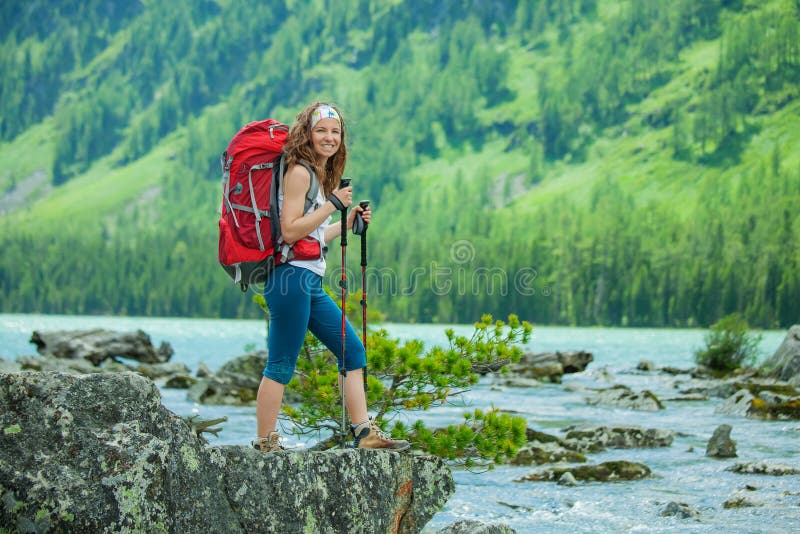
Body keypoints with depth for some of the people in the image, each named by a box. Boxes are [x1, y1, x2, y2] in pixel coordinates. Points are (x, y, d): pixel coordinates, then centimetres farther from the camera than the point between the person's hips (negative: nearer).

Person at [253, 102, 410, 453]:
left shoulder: (320, 174, 20)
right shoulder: (299, 171, -9)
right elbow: (289, 231, -17)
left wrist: (348, 224, 17)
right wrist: (333, 204, -13)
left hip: (312, 283, 10)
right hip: (293, 278, -10)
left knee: (353, 350, 9)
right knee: (281, 365, -7)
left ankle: (364, 433, 12)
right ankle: (265, 445, -2)